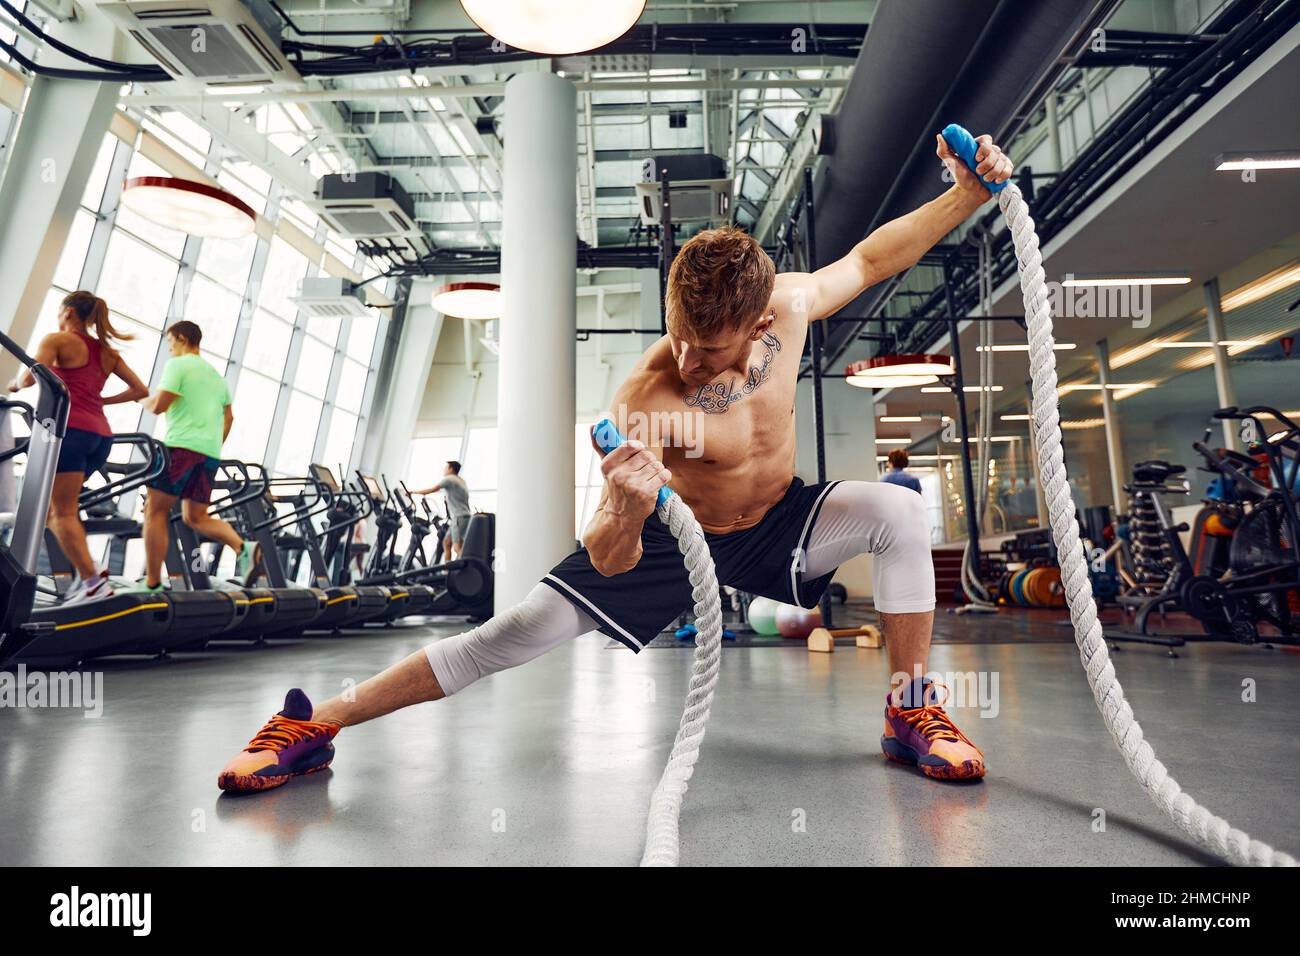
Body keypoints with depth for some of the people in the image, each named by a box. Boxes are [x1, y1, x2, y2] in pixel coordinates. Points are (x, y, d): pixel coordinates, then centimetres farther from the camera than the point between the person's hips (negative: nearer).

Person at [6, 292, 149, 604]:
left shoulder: (57, 340, 3)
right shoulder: (108, 352, 21)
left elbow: (31, 376, -13)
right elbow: (140, 390, 18)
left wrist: (15, 384, 8)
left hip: (71, 430, -7)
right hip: (100, 435, 7)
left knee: (63, 512, -4)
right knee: (49, 506, 18)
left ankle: (94, 582, -13)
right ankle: (87, 569, 6)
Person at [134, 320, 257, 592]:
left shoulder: (177, 364, -1)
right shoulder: (215, 374, 23)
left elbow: (158, 405, -10)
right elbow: (229, 417, 22)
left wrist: (145, 401, 13)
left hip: (182, 446, -7)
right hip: (211, 452, 8)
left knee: (155, 510, -1)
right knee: (195, 517, 12)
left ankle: (152, 584, -2)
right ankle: (242, 547, -12)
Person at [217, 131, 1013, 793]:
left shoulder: (790, 303, -21)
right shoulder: (647, 399, -33)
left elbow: (870, 257, 3)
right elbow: (609, 564, -35)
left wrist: (968, 194, -4)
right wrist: (625, 516, -58)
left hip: (778, 525, 4)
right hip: (678, 538, -3)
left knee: (899, 510, -24)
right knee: (514, 634, -11)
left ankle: (913, 713, -3)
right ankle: (315, 726, 5)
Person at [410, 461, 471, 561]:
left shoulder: (449, 479, -4)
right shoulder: (461, 481, 22)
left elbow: (431, 490, -2)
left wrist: (413, 492, 6)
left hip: (460, 518, -9)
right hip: (458, 518, 9)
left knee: (457, 547, -14)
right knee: (446, 543, 12)